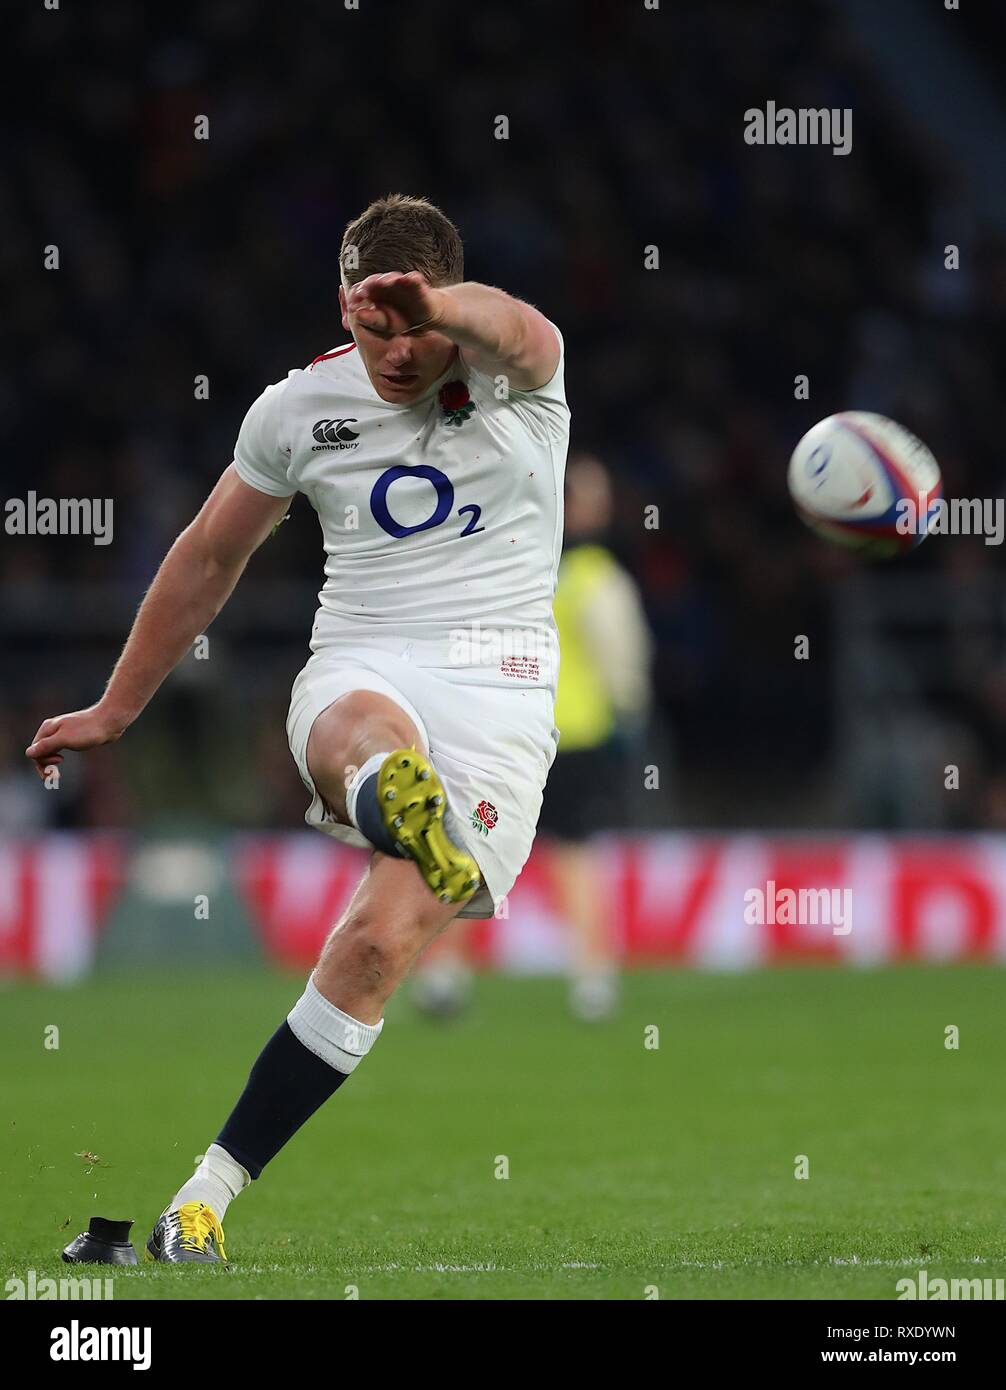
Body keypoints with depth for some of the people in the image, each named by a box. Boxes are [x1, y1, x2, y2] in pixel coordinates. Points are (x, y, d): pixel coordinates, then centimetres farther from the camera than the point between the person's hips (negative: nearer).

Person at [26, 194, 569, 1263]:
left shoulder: (519, 374, -1)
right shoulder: (297, 409, 9)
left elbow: (508, 330, -28)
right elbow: (208, 557, 22)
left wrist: (440, 307, -53)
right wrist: (114, 711, 29)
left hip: (497, 693, -2)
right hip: (355, 668, 2)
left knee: (381, 942, -19)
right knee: (368, 727, -40)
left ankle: (214, 1186, -13)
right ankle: (399, 808, -78)